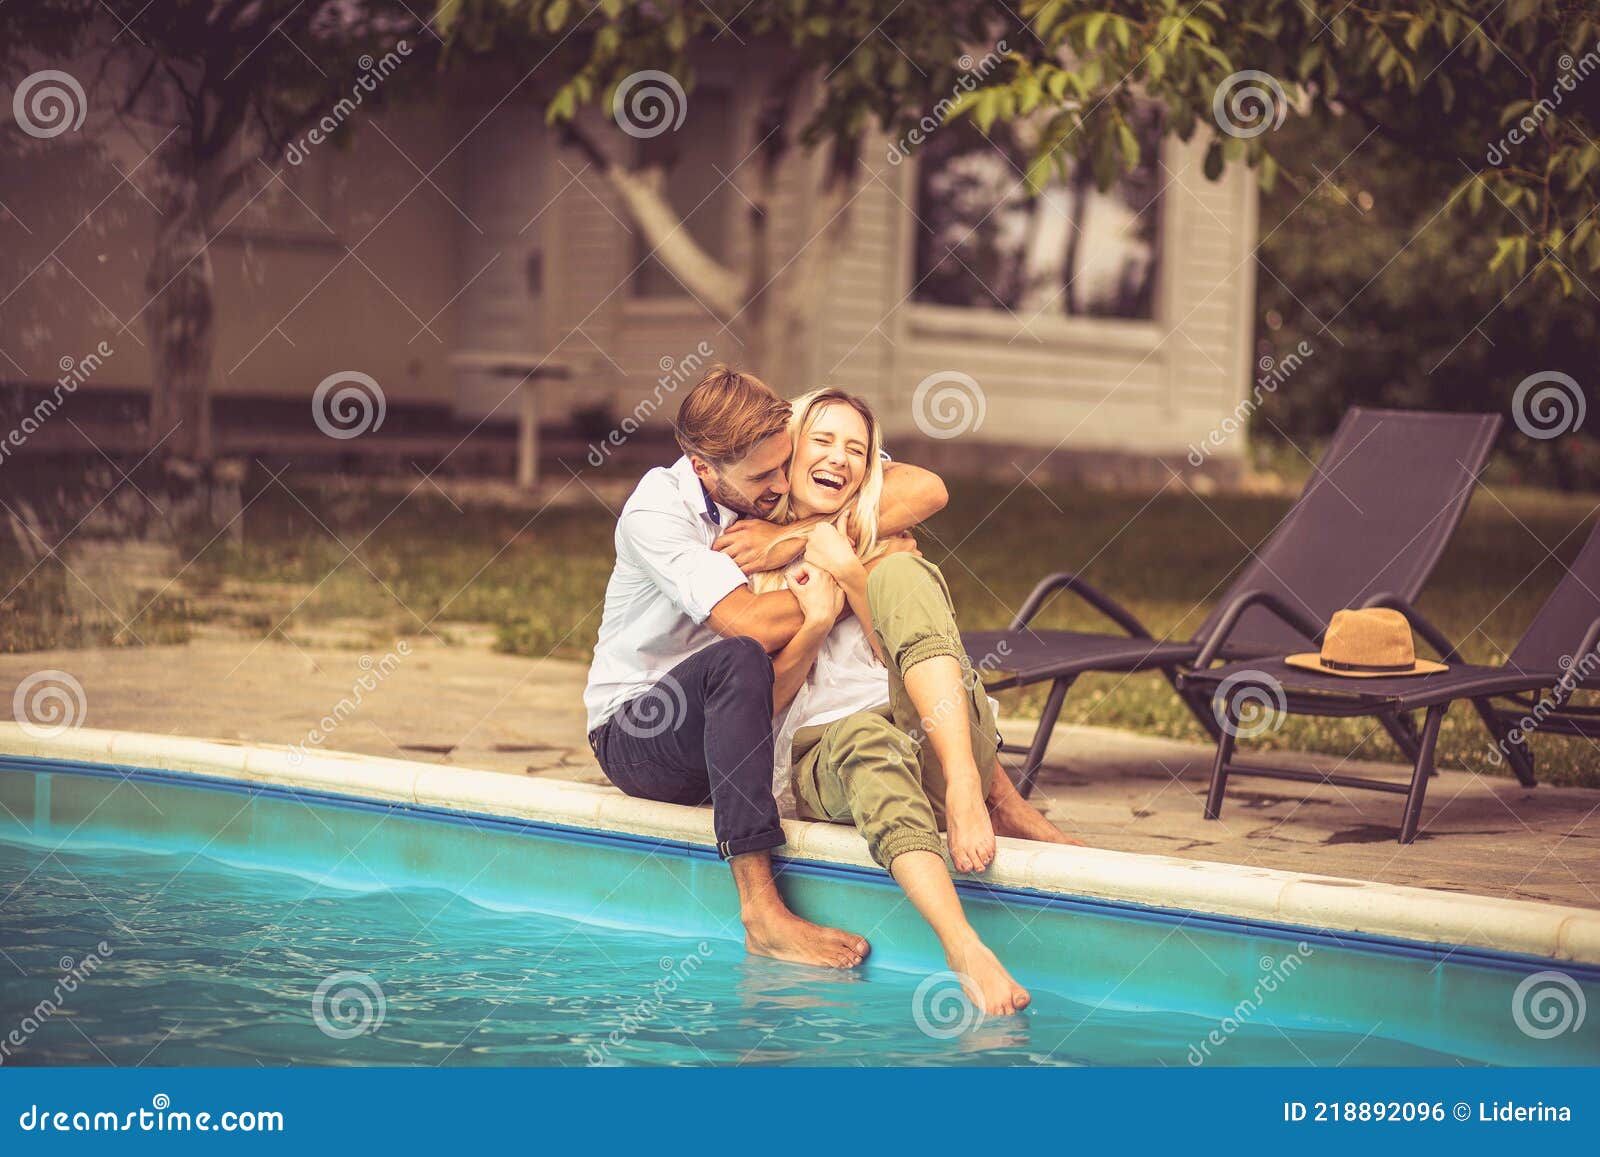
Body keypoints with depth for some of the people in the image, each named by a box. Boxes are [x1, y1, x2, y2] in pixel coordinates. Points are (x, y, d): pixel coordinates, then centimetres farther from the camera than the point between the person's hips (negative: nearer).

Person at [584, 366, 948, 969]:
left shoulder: (782, 479, -7)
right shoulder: (655, 511, -23)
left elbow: (926, 489, -18)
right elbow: (748, 622, -36)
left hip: (729, 716, 6)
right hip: (637, 735, -6)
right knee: (739, 659, -38)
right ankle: (761, 914, -44)